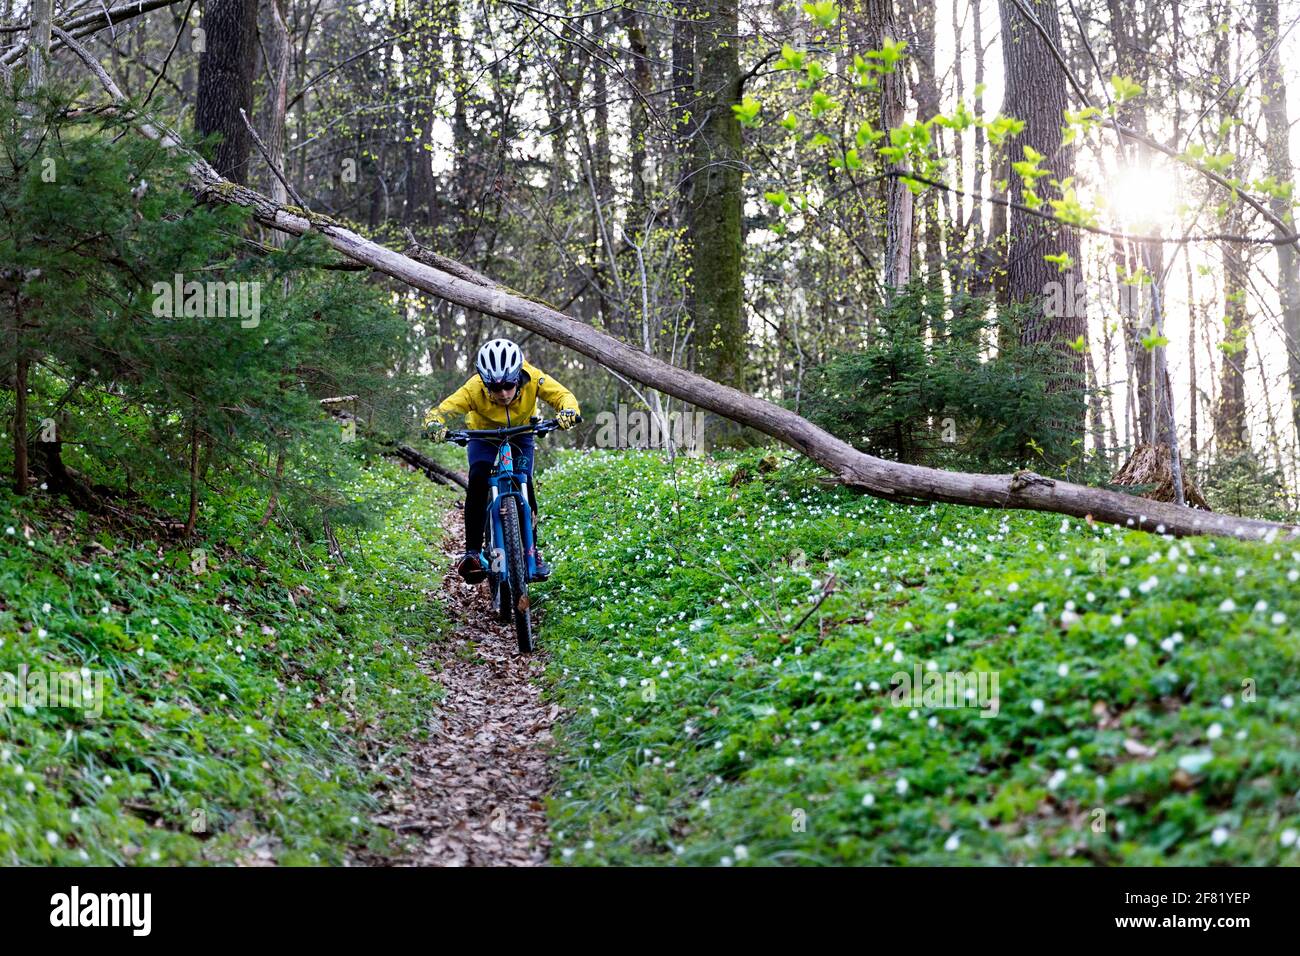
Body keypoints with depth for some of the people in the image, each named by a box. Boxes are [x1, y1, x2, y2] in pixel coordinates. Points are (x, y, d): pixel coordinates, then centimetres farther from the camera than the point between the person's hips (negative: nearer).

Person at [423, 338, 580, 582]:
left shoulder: (532, 378, -34)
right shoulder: (475, 388, -37)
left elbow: (563, 395, -31)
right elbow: (442, 409, -39)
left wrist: (568, 411, -53)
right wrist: (434, 424, -61)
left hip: (520, 433, 1)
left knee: (524, 485, -18)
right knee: (478, 479, -27)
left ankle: (532, 551, 1)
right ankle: (472, 552, -21)